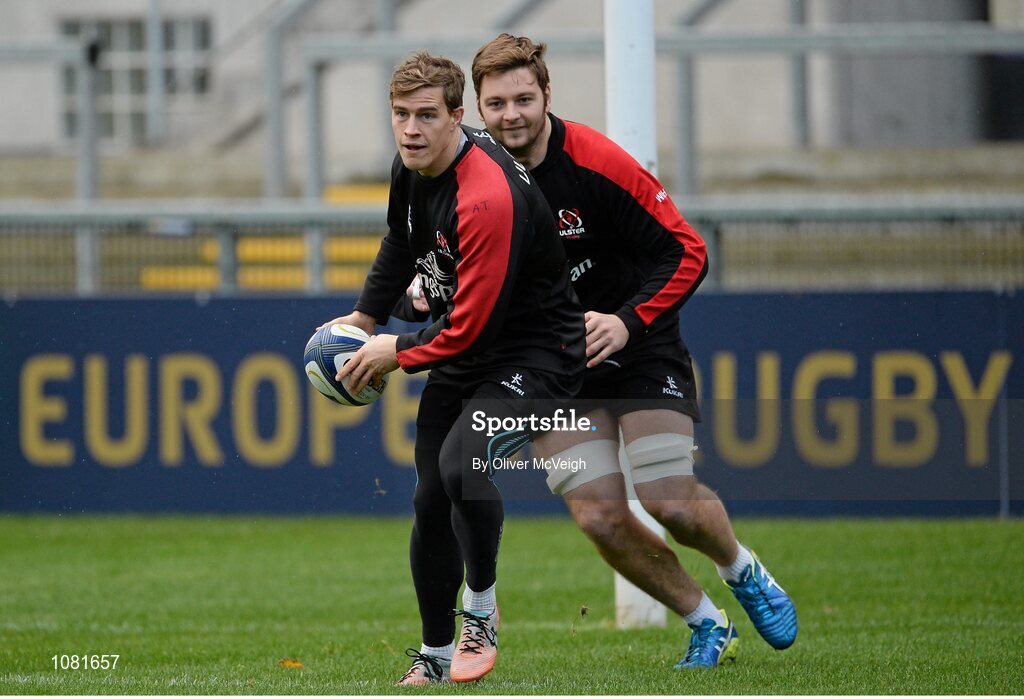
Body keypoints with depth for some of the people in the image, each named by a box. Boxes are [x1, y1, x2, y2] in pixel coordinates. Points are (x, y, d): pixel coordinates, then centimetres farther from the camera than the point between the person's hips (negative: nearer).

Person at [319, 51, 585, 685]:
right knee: (430, 502, 7)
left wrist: (398, 353, -12)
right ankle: (437, 656, 21)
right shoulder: (413, 167, -2)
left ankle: (480, 614, -9)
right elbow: (402, 240, 22)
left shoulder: (489, 198, -30)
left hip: (535, 356, -9)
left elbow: (471, 327, -26)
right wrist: (367, 317, 15)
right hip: (459, 355, 9)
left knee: (461, 466, -31)